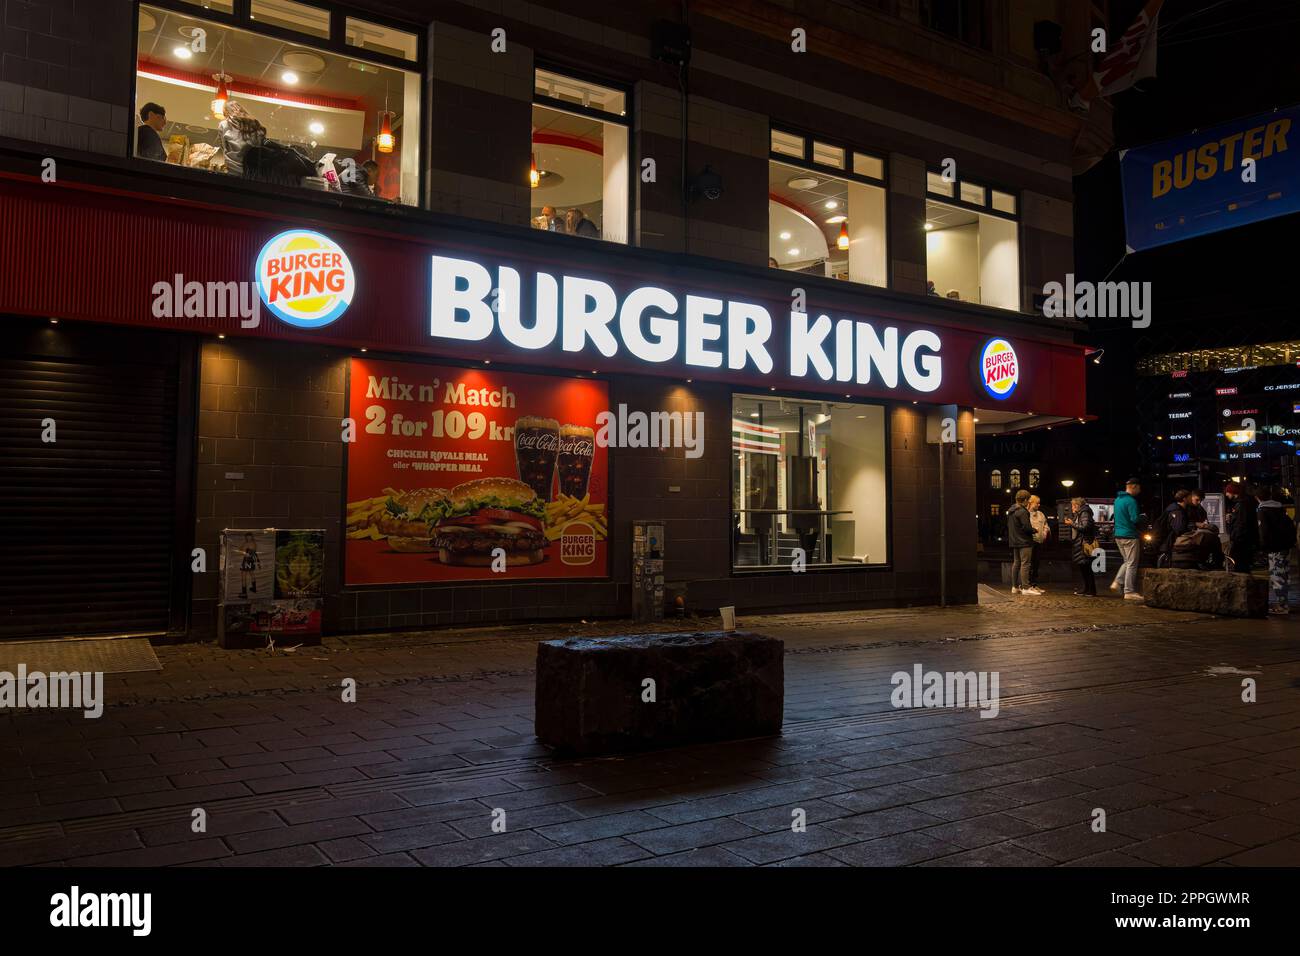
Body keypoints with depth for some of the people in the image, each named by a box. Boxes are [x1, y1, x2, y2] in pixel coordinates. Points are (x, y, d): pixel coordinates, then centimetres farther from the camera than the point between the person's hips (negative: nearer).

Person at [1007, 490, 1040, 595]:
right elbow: (1027, 527, -20)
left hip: (1014, 542, 9)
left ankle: (1015, 587, 17)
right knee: (1025, 564, -8)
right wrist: (1034, 530, -3)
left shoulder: (1010, 511, 13)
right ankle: (1026, 587, -9)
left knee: (1016, 563, 13)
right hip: (1024, 542, -9)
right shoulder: (1022, 511, -16)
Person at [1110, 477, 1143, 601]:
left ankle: (1117, 582, 8)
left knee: (1126, 561, 19)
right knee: (1132, 564, -2)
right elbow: (1135, 519, -22)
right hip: (1129, 536, -8)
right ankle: (1129, 592, -1)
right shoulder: (1131, 501, -15)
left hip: (1118, 535, 9)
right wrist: (1143, 517, -1)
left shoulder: (1117, 499, 13)